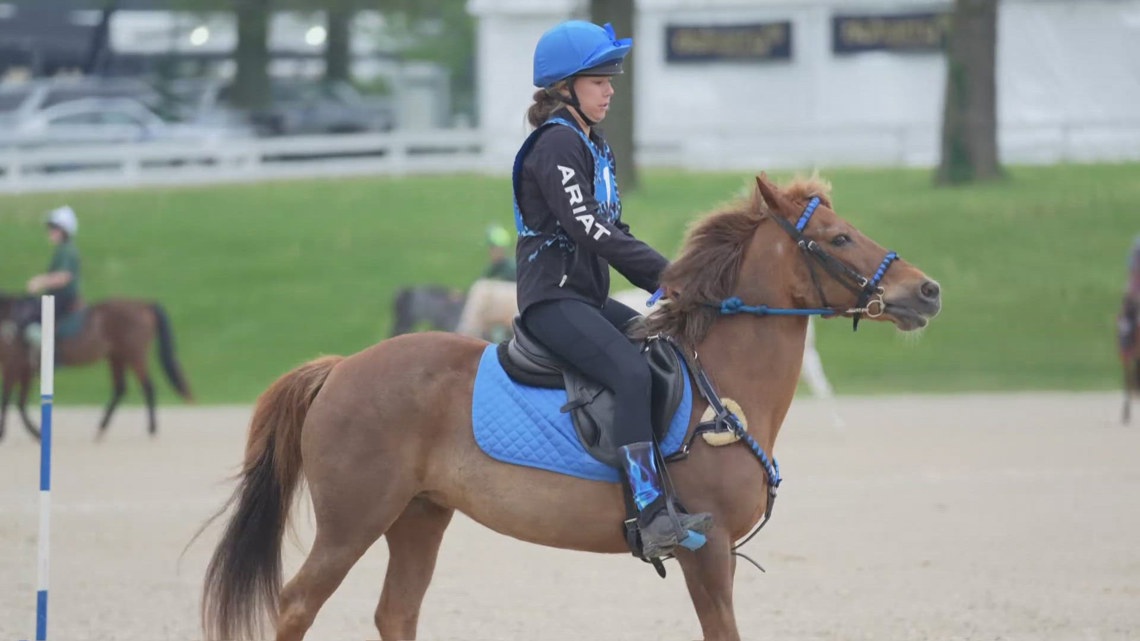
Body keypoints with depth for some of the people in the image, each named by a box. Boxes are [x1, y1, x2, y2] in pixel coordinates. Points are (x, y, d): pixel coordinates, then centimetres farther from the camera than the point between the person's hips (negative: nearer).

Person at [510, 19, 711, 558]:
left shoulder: (593, 146, 20)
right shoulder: (556, 145, -12)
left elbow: (613, 231, 20)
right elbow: (588, 229, -21)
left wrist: (659, 280, 6)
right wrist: (664, 274, -20)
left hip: (588, 298, 11)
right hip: (553, 299, -11)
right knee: (632, 372, -30)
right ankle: (654, 519, -39)